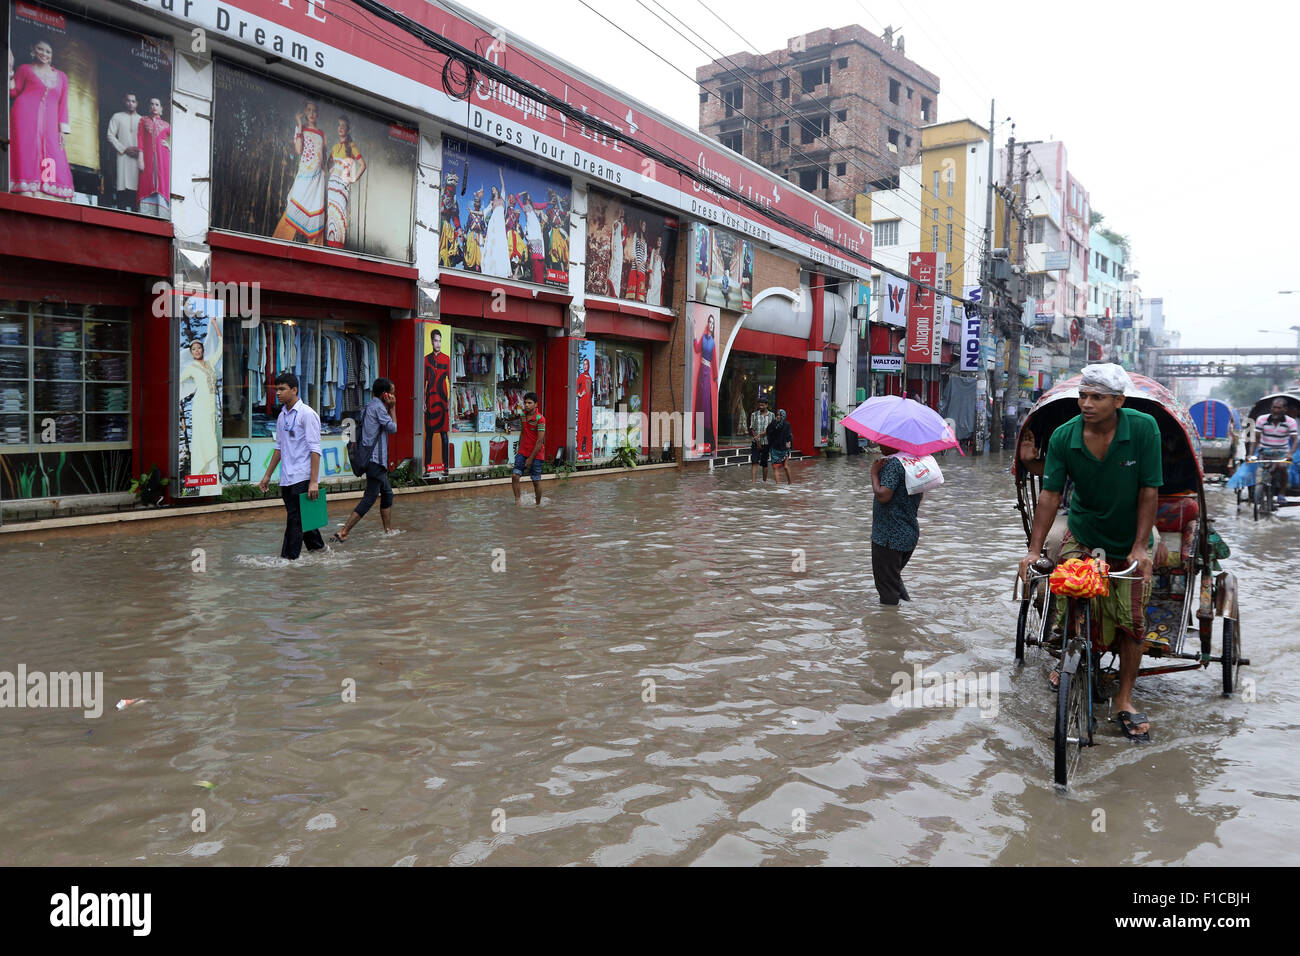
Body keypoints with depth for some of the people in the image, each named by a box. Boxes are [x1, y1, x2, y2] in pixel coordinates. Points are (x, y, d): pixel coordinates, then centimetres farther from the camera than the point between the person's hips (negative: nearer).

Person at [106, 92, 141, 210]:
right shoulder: (117, 117, 13)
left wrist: (140, 150, -6)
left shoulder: (141, 119, 18)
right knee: (122, 187, -10)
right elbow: (111, 136, 6)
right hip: (123, 156, -1)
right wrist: (125, 149, -6)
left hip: (138, 157, 2)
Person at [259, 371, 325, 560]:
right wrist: (267, 475, 20)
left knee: (295, 519, -7)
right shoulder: (282, 416, 14)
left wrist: (314, 481, -19)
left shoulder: (307, 414, -10)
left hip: (303, 477, -8)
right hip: (287, 478, 8)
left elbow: (315, 449, -14)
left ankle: (289, 557, -5)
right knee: (299, 516, 14)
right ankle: (316, 546, 28)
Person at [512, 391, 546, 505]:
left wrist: (531, 458, -15)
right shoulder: (523, 414, 6)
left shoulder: (540, 419, -16)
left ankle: (538, 504, 19)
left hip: (536, 454, -5)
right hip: (523, 452, 6)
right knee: (515, 475, -9)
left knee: (536, 481, 3)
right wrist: (519, 449, 16)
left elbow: (539, 441, -16)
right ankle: (517, 501, -1)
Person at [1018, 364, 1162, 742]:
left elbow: (1149, 491, -16)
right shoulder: (1063, 437, -16)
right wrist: (1034, 550, -18)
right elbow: (1050, 495, -13)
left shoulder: (1144, 428, -19)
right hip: (1082, 534, 1)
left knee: (1131, 620, 1)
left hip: (1130, 542, 0)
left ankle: (1124, 700, 18)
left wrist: (1140, 547, -19)